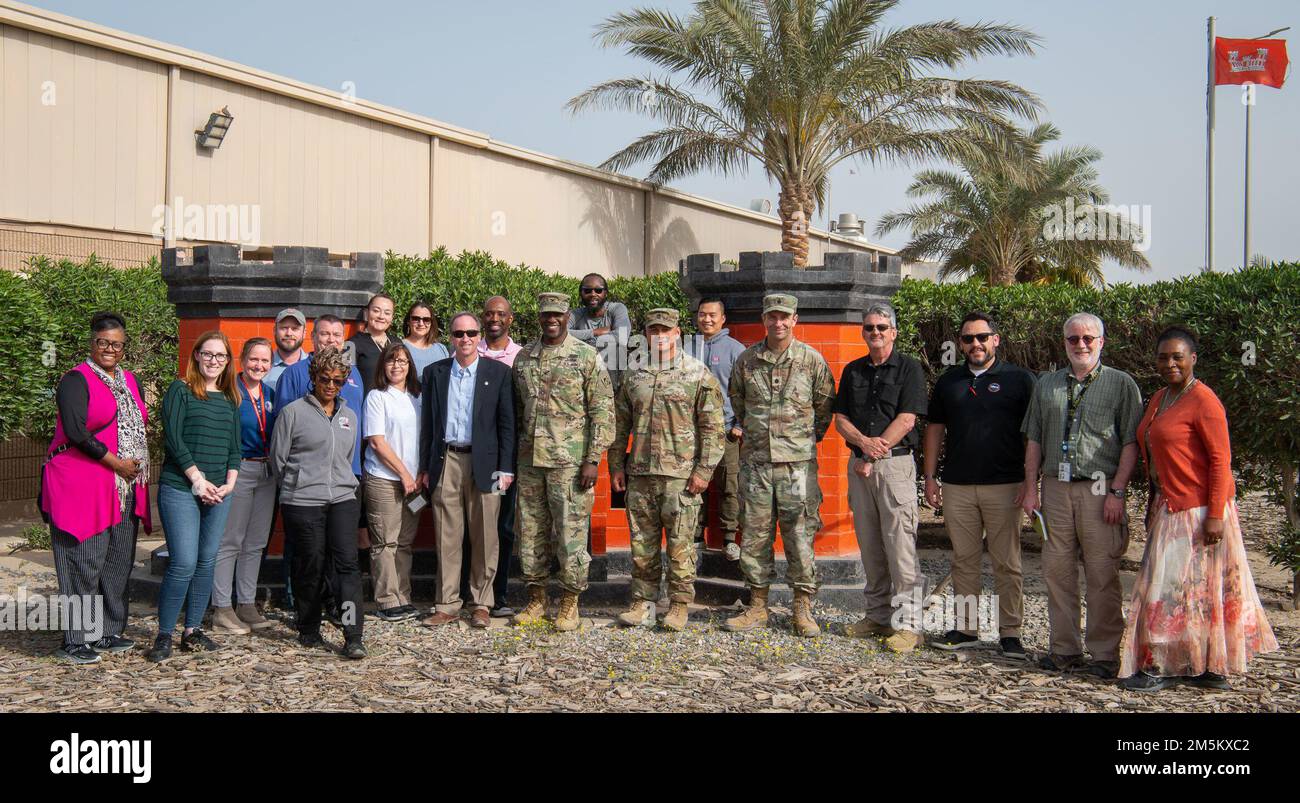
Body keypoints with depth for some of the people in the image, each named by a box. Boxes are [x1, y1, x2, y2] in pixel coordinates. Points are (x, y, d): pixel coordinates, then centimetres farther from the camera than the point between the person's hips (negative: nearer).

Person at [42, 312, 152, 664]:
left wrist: (138, 468, 10)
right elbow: (76, 431, -17)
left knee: (118, 562, 10)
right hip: (82, 486, -7)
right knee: (84, 563, -6)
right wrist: (114, 462, -14)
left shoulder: (129, 380, 16)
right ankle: (75, 641, 2)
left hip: (124, 486, 7)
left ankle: (109, 632, 21)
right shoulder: (77, 380, -7)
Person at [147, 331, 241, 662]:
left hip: (218, 494, 6)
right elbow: (173, 439, -9)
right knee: (184, 564, -11)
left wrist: (229, 483, -1)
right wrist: (198, 480, -13)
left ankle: (193, 631, 16)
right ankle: (164, 635, 1)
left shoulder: (230, 399, 15)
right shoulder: (180, 390, -1)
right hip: (180, 489, -6)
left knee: (207, 563, 7)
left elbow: (235, 446, 14)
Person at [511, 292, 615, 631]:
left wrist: (593, 459, -12)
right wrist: (512, 455, 12)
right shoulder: (523, 358, 11)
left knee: (571, 533, -2)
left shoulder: (587, 356, -3)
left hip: (570, 460, -5)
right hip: (530, 461, 5)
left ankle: (570, 603, 9)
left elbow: (602, 411, -6)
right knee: (531, 531, 9)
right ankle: (536, 599, 20)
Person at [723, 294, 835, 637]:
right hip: (755, 461, 3)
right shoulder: (747, 360, 5)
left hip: (797, 463, -2)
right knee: (755, 535, 6)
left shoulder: (812, 359, 0)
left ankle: (803, 610, 7)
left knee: (800, 535, -1)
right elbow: (736, 399, 21)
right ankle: (757, 607, 15)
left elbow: (825, 405, 9)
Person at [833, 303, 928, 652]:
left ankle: (907, 623, -8)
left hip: (895, 463, -5)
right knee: (869, 544, 9)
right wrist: (864, 442, -9)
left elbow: (906, 420, -9)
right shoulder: (852, 371, 15)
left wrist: (875, 455, -11)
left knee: (900, 544, -9)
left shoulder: (908, 369, 0)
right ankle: (878, 615, 17)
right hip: (859, 464, 6)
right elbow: (840, 418, 10)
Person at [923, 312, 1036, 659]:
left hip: (1004, 486, -3)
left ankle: (1010, 633, 6)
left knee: (1007, 563, 0)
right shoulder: (949, 381, 13)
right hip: (957, 486, 4)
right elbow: (935, 429, 16)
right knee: (964, 560, 8)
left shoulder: (1018, 379, 1)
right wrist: (930, 477, 10)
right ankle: (966, 628, 17)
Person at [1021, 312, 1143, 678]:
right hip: (1055, 487, 4)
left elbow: (1131, 443, -2)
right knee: (1057, 569, 5)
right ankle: (1065, 649, 14)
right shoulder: (1046, 385, 15)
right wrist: (1031, 488, 8)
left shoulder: (1121, 384, 3)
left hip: (1100, 489, -4)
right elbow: (1034, 440, 16)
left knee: (1102, 574, -3)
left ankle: (1105, 654, 6)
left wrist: (1117, 492, -9)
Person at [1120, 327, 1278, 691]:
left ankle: (1163, 666, 5)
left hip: (1199, 509, -8)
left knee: (1178, 585, -3)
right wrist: (1152, 508, 19)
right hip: (1169, 508, 8)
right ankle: (1211, 666, 18)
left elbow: (1221, 460, -16)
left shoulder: (1203, 401, -13)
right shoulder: (1158, 399, 13)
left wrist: (1216, 514, -19)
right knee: (1195, 588, 11)